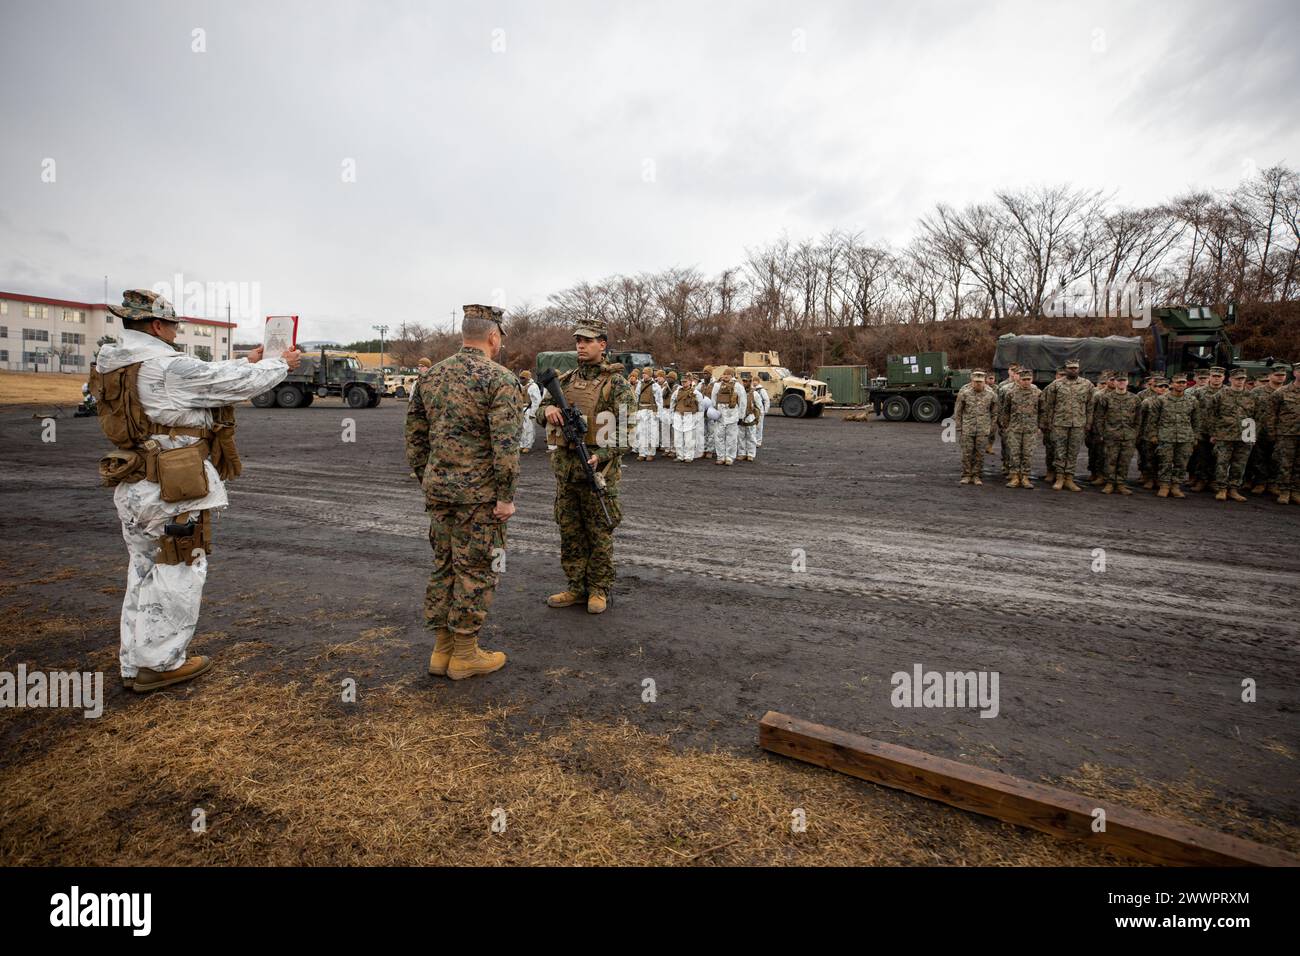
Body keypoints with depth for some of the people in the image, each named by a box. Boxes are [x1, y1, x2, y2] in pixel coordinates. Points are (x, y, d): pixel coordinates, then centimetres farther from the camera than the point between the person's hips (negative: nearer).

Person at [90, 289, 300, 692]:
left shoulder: (113, 366, 11)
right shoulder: (169, 367, -17)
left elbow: (209, 377, 17)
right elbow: (236, 383, -9)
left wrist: (247, 363, 23)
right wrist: (282, 365, 6)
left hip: (132, 488, 9)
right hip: (172, 491, -9)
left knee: (145, 570, 18)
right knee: (177, 574, 3)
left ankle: (135, 662, 28)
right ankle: (159, 663, 12)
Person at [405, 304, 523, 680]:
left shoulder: (430, 376, 9)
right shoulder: (501, 379, -12)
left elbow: (415, 434, 13)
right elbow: (505, 444, -20)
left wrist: (425, 479, 20)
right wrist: (506, 496, -15)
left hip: (438, 488, 7)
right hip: (478, 493, -7)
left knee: (444, 565, 16)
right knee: (475, 571, 4)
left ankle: (442, 650, 26)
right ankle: (465, 654, 15)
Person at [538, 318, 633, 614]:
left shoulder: (615, 383, -6)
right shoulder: (566, 380, 11)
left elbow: (627, 429, -10)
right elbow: (543, 409, 17)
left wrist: (601, 455, -22)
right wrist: (548, 409, -7)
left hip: (598, 468, -6)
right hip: (565, 466, 6)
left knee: (599, 532, 3)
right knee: (569, 531, 12)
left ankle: (599, 590, 15)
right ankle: (576, 587, 24)